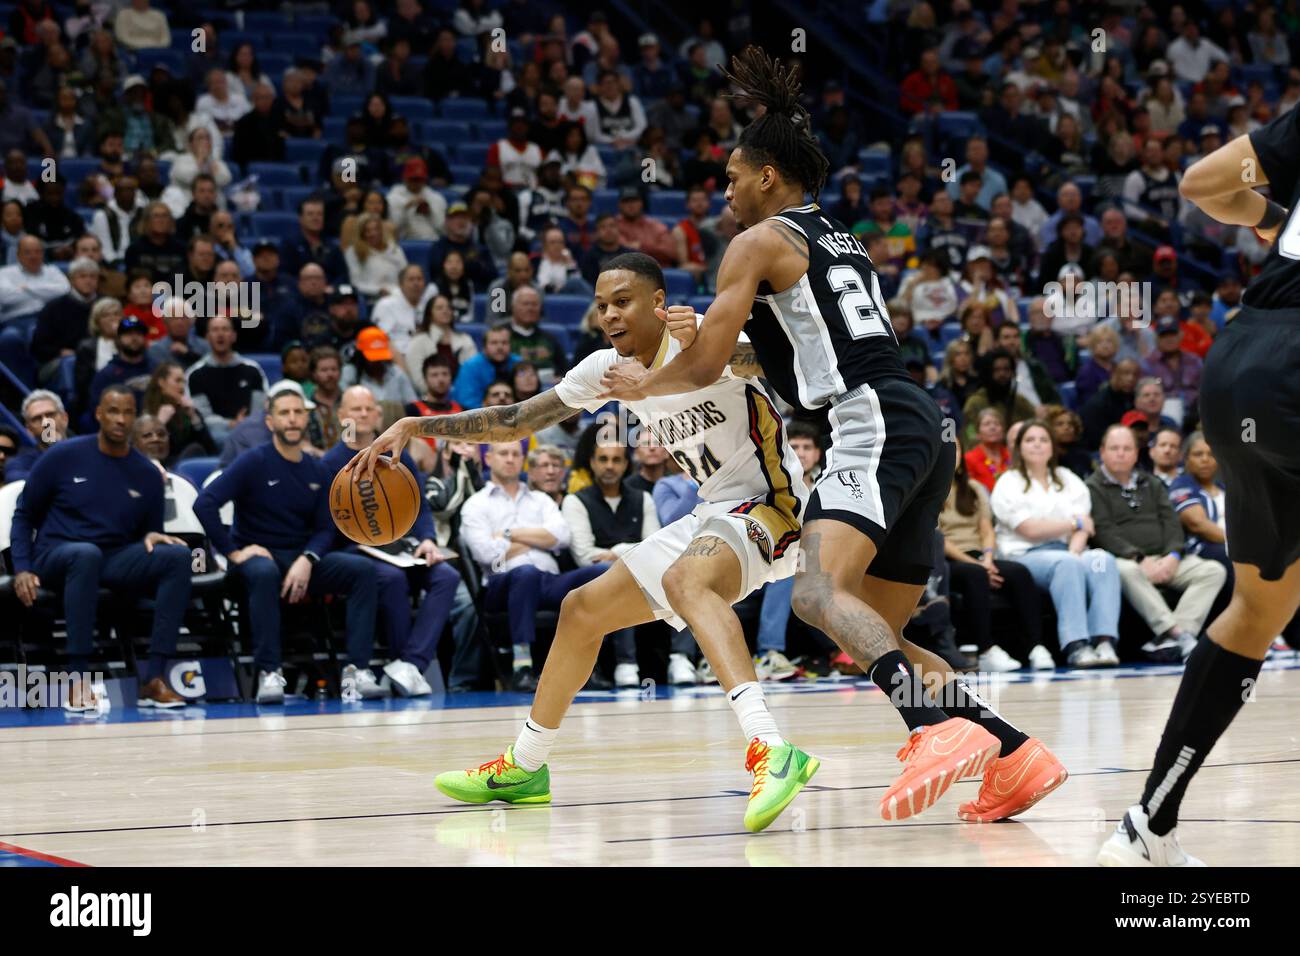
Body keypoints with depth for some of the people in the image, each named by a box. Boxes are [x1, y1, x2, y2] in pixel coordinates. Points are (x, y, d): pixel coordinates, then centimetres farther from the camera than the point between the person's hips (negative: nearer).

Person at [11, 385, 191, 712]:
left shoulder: (147, 474, 8)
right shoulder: (63, 457, 0)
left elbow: (150, 530, 16)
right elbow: (24, 516, 7)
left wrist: (152, 537, -9)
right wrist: (22, 569, -7)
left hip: (116, 560, 3)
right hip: (57, 554, -3)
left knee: (177, 555, -25)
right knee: (87, 554, -41)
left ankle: (153, 678, -30)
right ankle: (79, 678, -39)